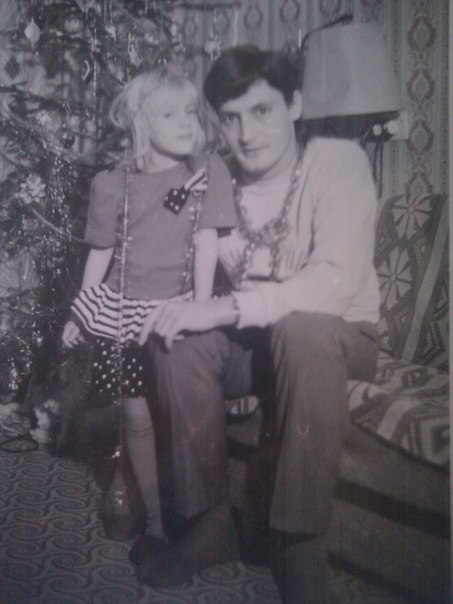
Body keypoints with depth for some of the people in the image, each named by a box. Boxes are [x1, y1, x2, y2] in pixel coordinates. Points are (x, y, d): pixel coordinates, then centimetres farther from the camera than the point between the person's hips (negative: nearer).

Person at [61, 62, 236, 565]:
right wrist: (79, 314, 10)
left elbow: (206, 244, -6)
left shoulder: (209, 171, -2)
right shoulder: (113, 183, 1)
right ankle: (155, 522, 20)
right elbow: (101, 252, 8)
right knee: (137, 416, 5)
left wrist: (201, 307, -12)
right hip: (124, 311, 2)